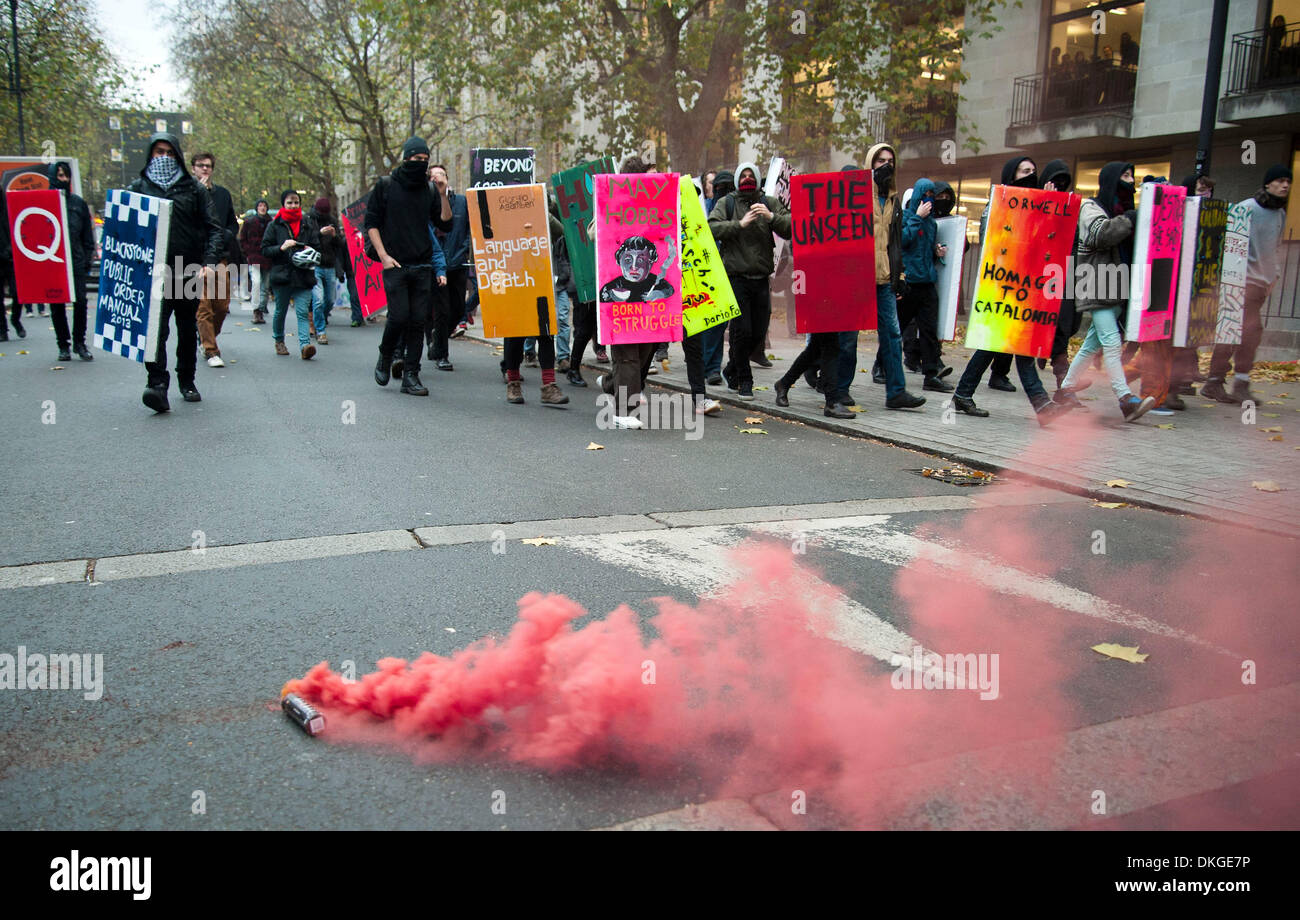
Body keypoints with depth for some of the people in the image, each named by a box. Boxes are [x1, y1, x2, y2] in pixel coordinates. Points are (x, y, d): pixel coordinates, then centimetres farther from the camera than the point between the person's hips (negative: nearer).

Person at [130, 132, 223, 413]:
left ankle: (187, 381, 24)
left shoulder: (194, 189, 8)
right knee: (154, 327, -16)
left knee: (188, 330, 11)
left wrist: (210, 262, -9)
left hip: (189, 271, 1)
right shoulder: (139, 187, 10)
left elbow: (214, 228, 5)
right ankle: (157, 383, -21)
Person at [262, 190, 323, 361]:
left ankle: (305, 345, -21)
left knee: (303, 311, -12)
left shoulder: (308, 223, 9)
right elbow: (265, 249, 3)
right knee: (280, 311, 12)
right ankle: (279, 340, 33)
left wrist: (310, 252, -8)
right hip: (281, 274, 0)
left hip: (303, 276, 0)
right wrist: (281, 248, -13)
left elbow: (317, 247, 14)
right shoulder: (275, 225, 4)